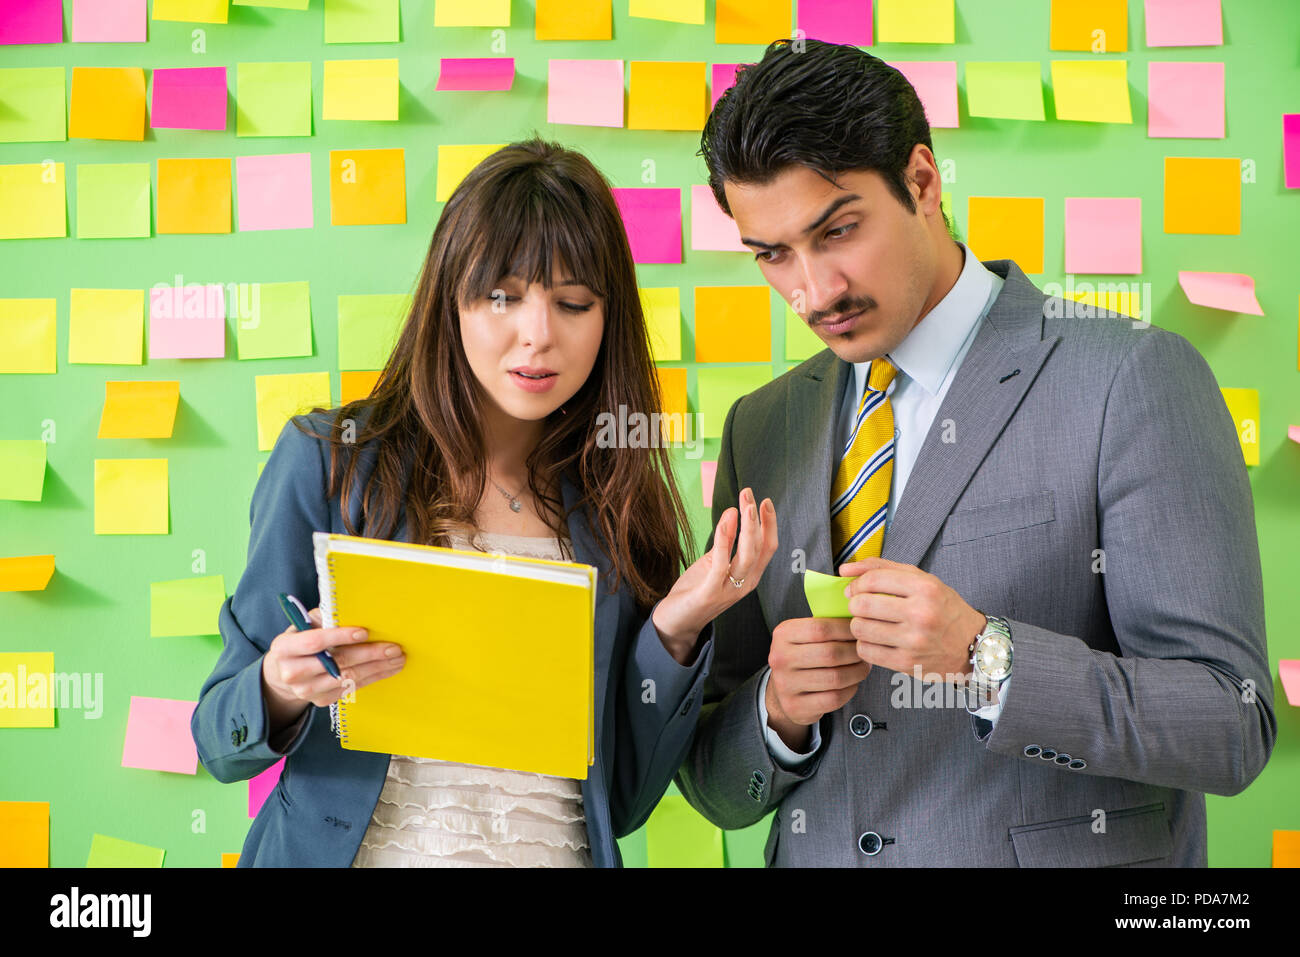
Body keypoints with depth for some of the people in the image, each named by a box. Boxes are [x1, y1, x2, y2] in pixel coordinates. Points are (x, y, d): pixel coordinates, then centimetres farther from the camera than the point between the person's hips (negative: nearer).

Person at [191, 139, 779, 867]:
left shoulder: (622, 505, -2)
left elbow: (622, 802, -1)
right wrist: (282, 692, -24)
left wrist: (674, 630, -13)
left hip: (560, 850, 1)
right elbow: (222, 745, -4)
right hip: (347, 849, -1)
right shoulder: (327, 462, -8)